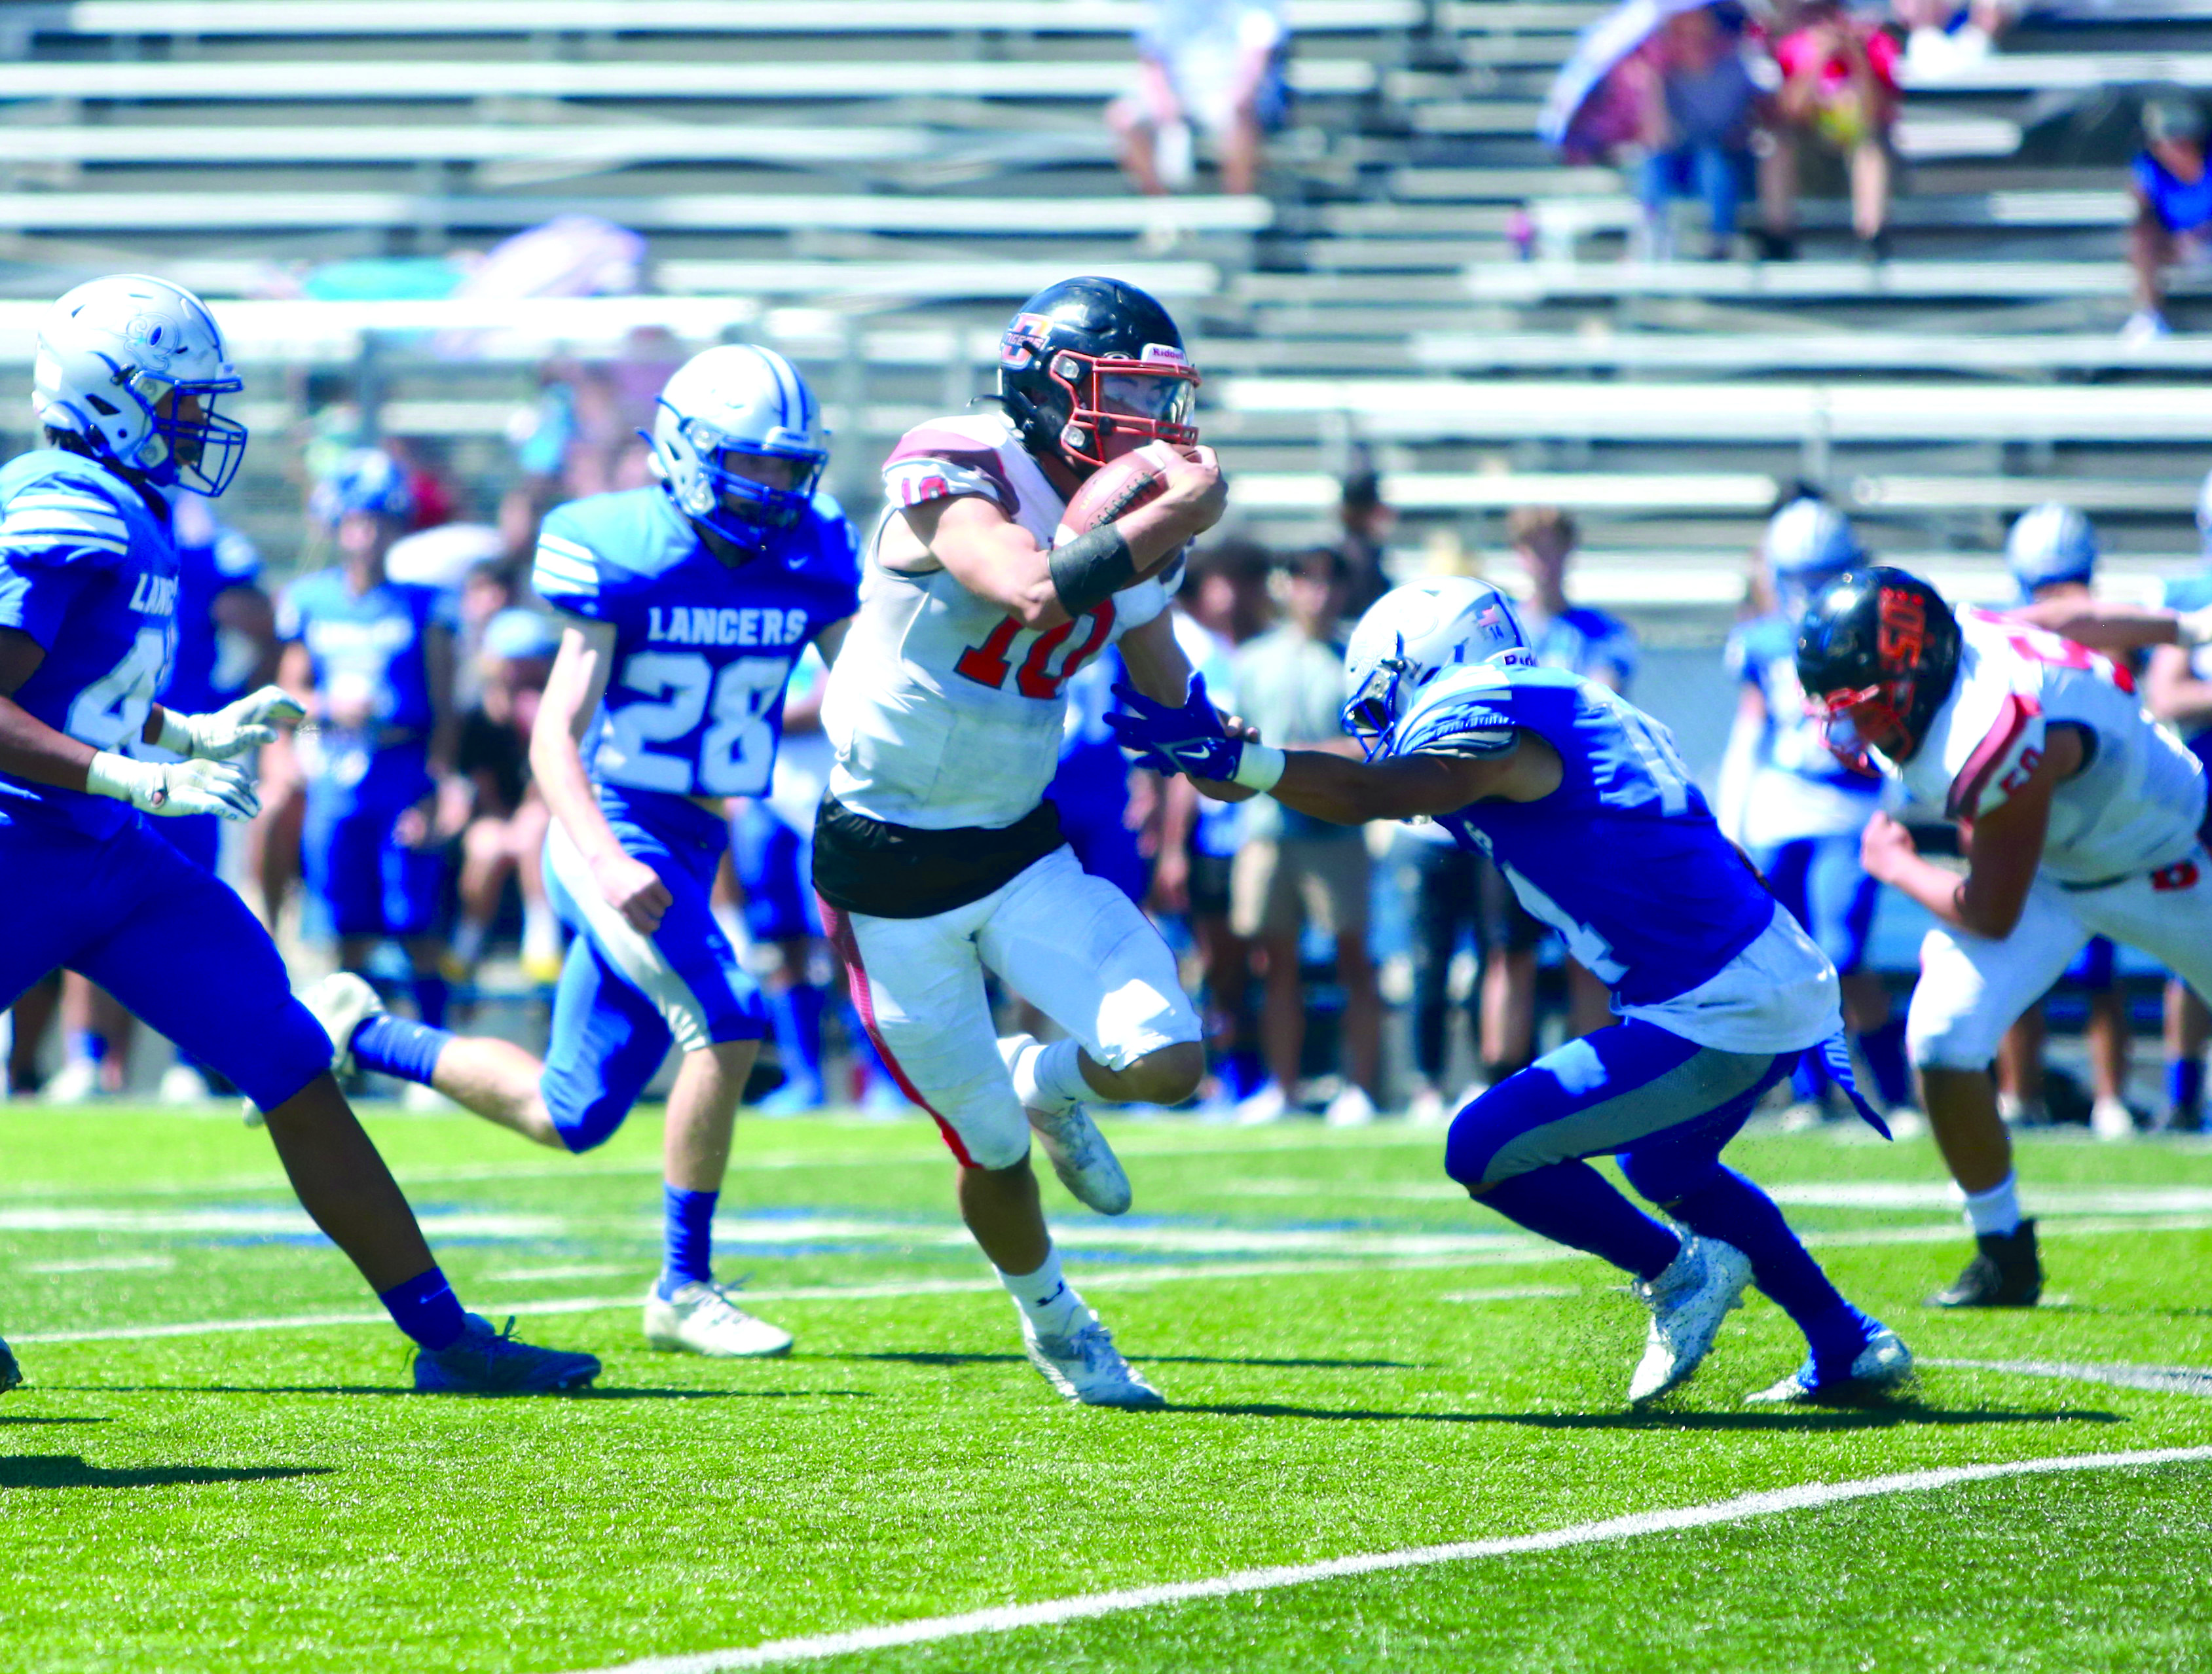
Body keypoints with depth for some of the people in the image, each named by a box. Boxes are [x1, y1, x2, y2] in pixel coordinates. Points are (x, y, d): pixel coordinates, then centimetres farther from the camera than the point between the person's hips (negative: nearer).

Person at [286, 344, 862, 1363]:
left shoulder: (813, 559, 2)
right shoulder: (621, 553, -15)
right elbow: (556, 731, -17)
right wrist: (609, 863, -32)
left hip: (690, 852, 7)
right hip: (609, 832, -7)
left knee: (570, 1119, 12)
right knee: (727, 1020, -26)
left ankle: (355, 1035, 31)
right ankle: (683, 1290, -14)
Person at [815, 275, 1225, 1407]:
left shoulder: (1138, 528, 1)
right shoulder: (952, 477, -21)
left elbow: (1179, 708, 18)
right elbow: (1036, 594, -41)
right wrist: (1180, 511, -31)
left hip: (1022, 847, 5)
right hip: (890, 870, -5)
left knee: (1165, 1062, -14)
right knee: (995, 1153, 4)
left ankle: (1053, 1080, 22)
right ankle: (1053, 1322, 35)